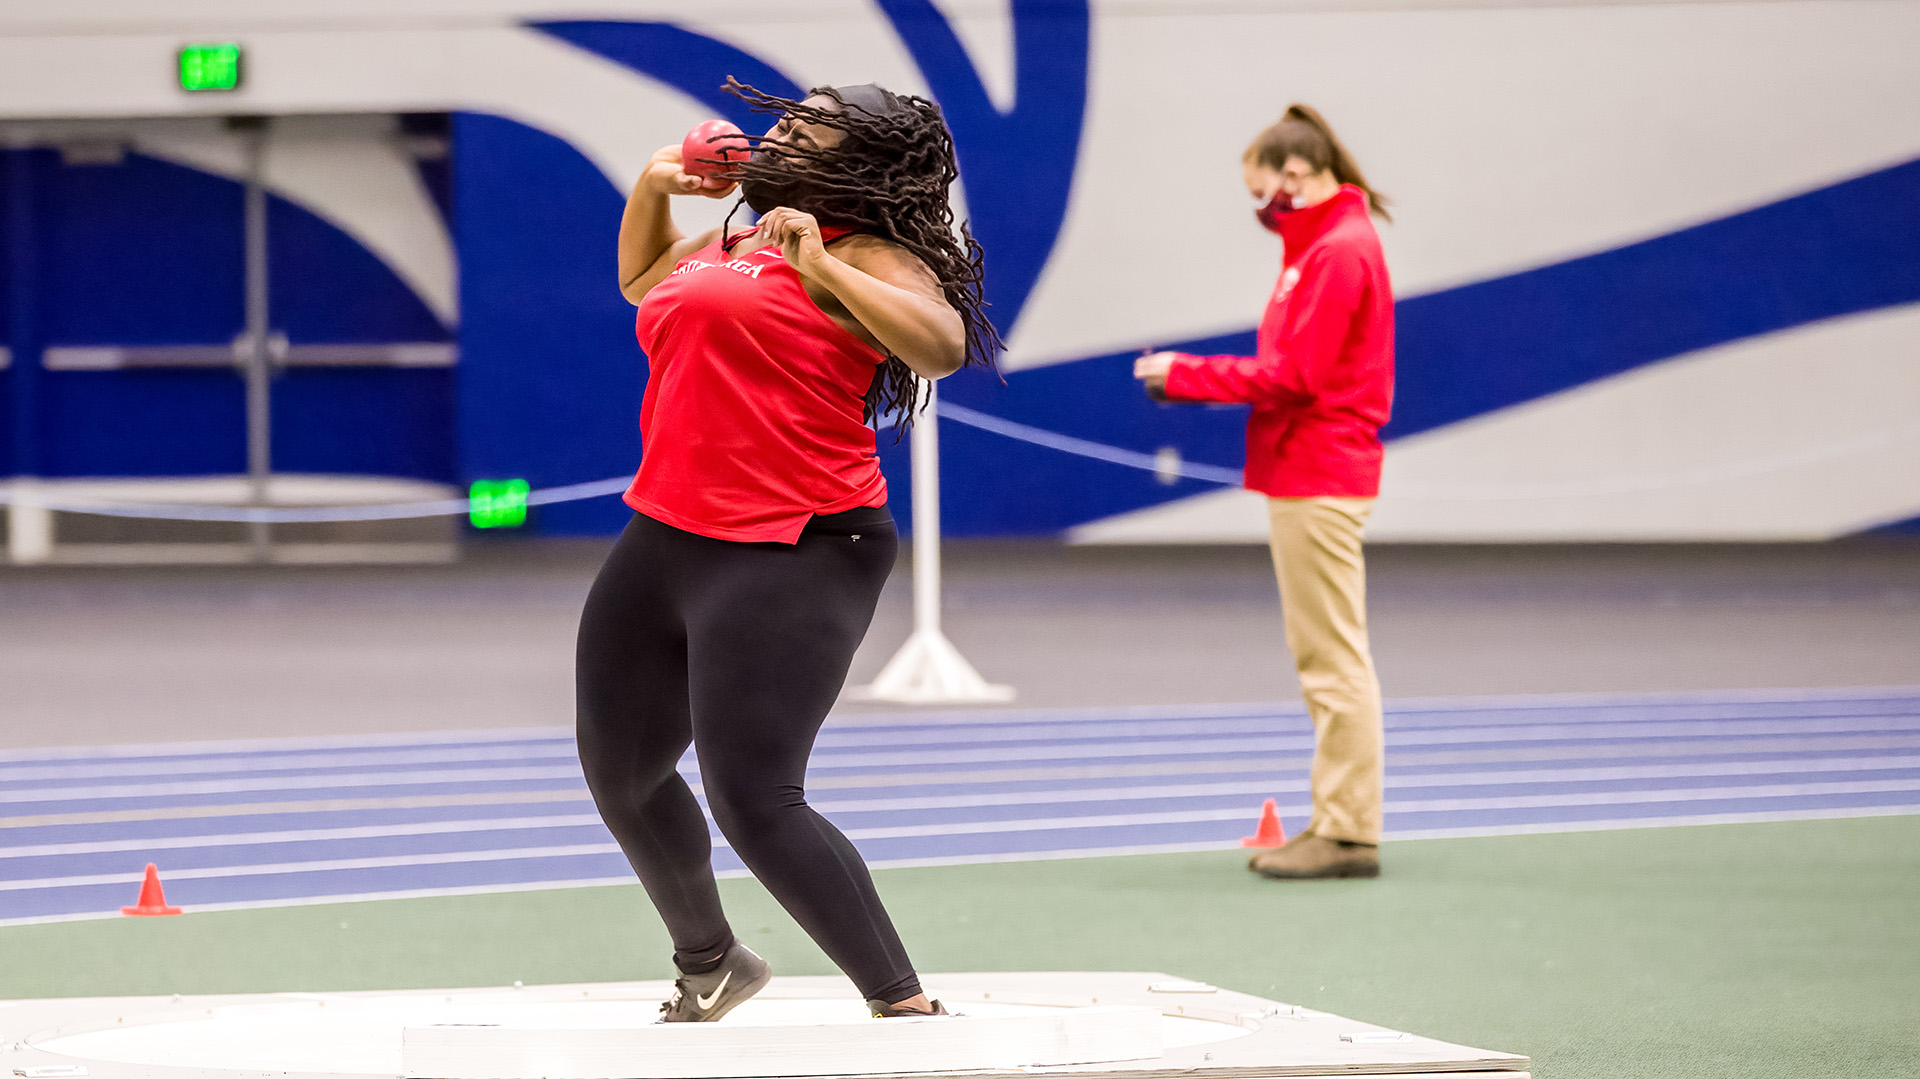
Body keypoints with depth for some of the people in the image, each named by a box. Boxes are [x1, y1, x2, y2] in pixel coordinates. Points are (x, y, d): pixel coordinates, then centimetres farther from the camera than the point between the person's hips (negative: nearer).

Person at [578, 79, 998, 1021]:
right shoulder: (723, 247, 19)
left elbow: (943, 344, -25)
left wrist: (822, 270, -21)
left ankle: (909, 1010, -11)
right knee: (619, 774, 19)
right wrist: (653, 187, 23)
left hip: (792, 557, -9)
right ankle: (708, 968, 42)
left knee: (753, 802, -19)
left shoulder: (862, 258, -6)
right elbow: (643, 282, 40)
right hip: (662, 545, 9)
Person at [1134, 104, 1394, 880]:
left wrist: (1184, 375, -10)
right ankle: (1337, 821, 17)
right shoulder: (1323, 246, 16)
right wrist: (1193, 380, 4)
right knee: (1324, 659, 13)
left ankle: (1350, 833, -6)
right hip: (1311, 475, 11)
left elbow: (1290, 377, -18)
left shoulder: (1339, 252, -15)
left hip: (1318, 480, -11)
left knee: (1333, 658, -8)